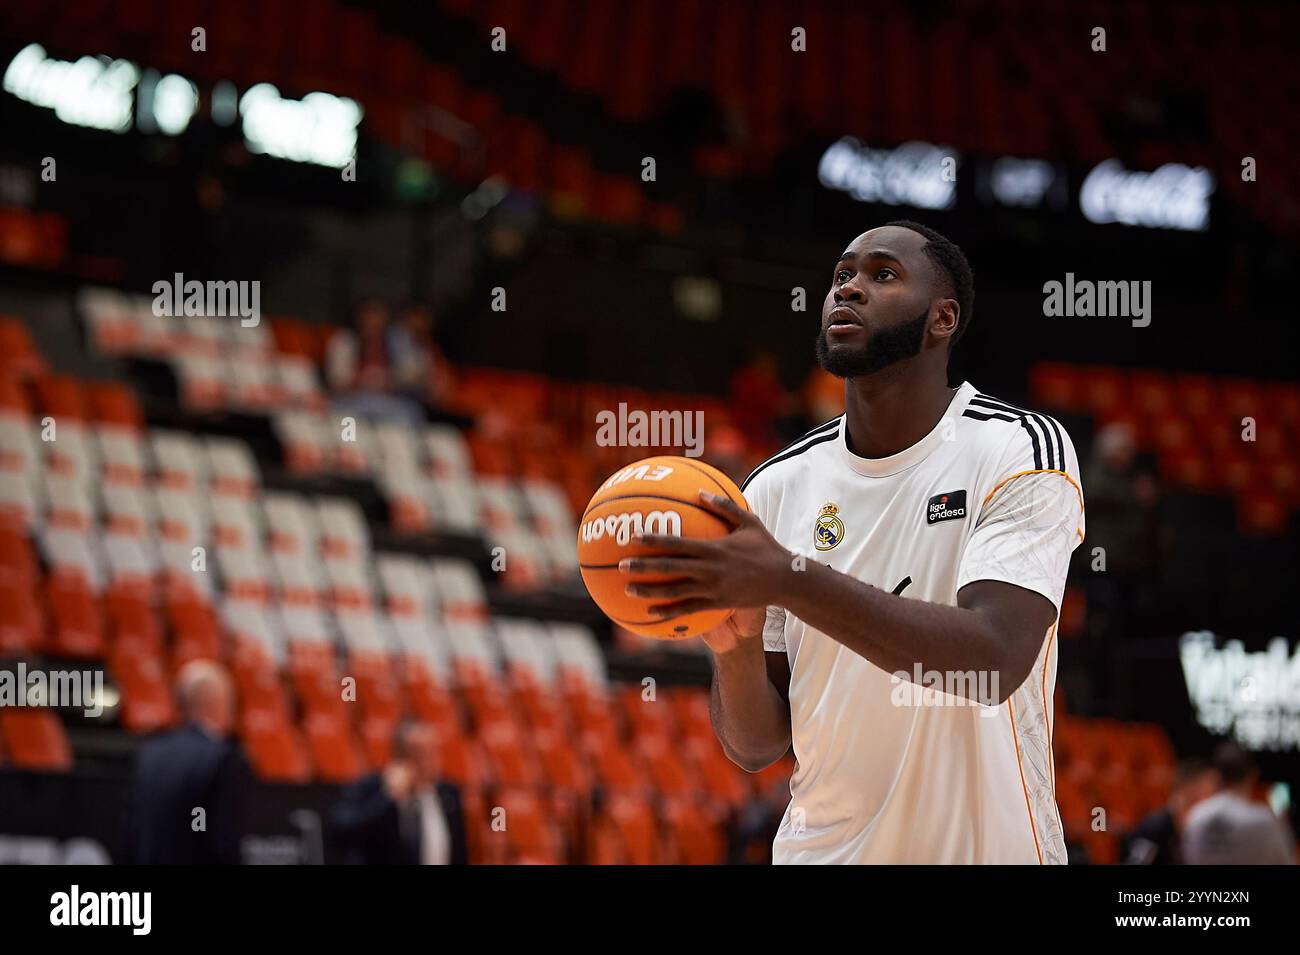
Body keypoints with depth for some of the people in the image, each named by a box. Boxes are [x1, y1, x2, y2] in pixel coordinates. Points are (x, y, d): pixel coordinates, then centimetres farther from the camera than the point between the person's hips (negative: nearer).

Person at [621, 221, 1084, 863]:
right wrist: (734, 648, -21)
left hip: (990, 844, -3)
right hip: (823, 848, 3)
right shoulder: (778, 487, 0)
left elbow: (994, 663, -26)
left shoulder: (1024, 449, -11)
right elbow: (756, 748, 0)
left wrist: (790, 579, -33)